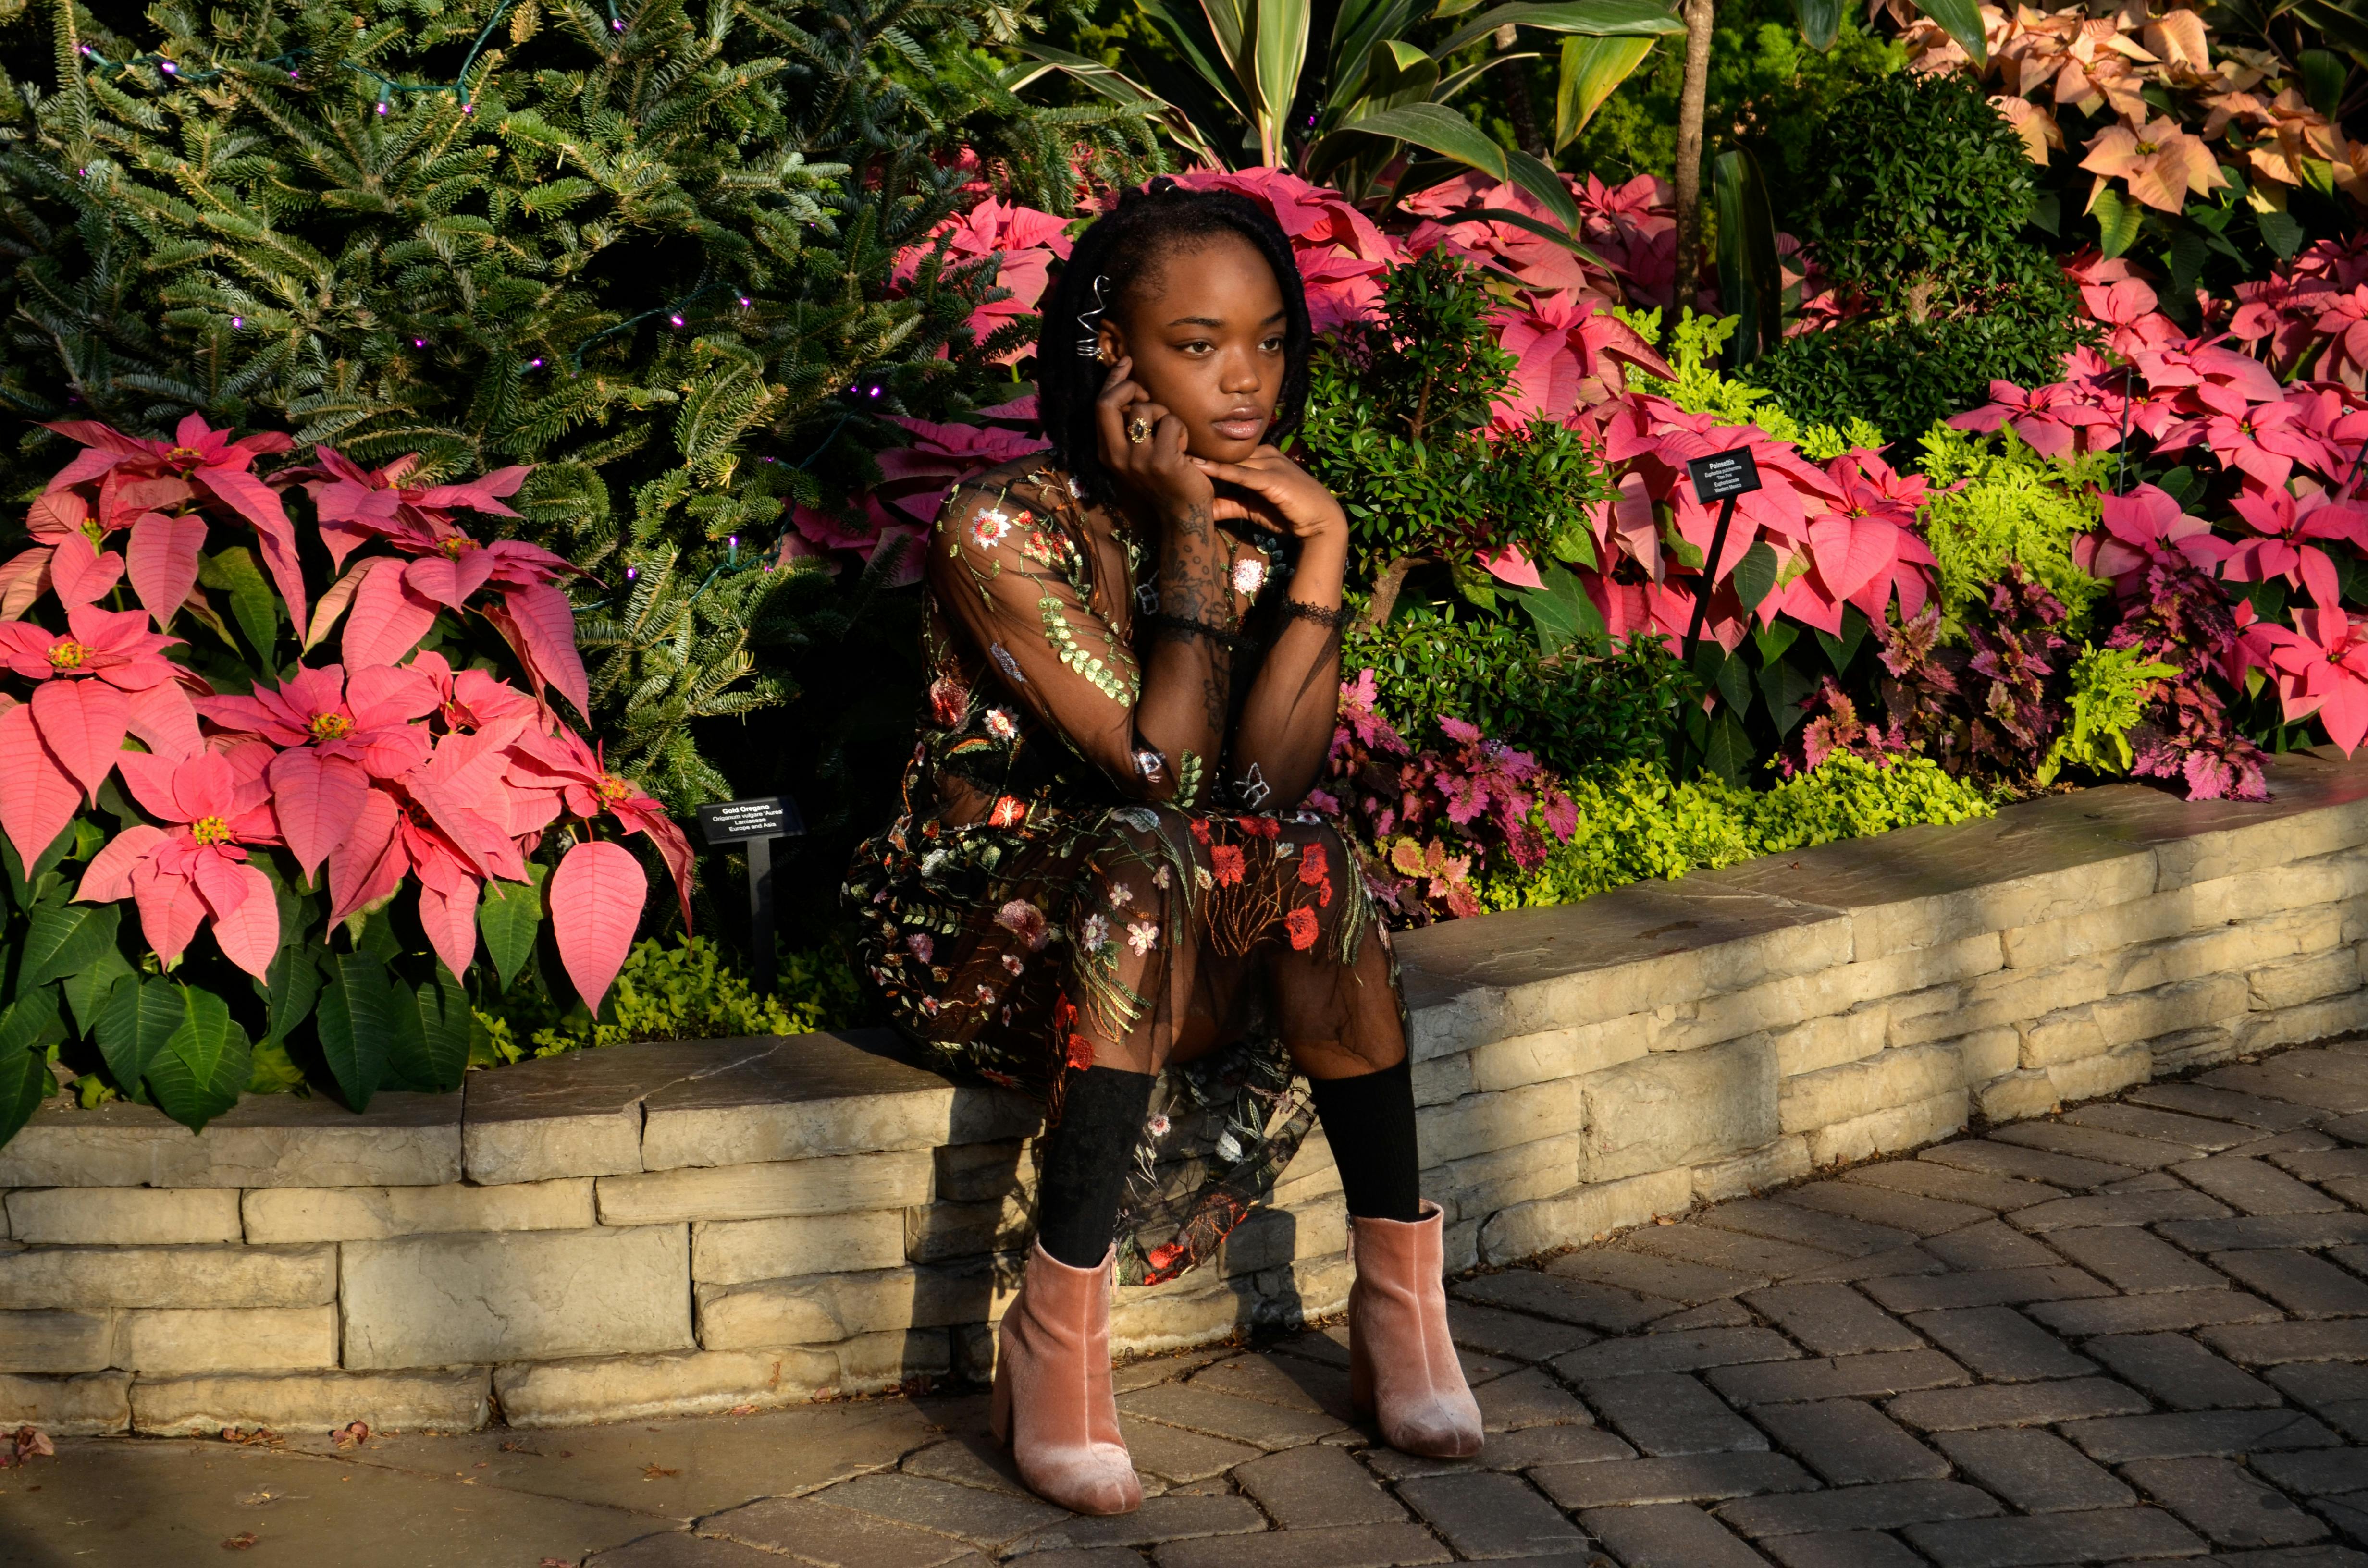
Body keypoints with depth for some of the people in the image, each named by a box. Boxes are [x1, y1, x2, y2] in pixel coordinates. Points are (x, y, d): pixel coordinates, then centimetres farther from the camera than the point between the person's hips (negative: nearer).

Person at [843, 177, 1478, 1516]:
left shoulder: (1266, 522, 2)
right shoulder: (1003, 529, -16)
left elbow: (1270, 782, -13)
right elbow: (1166, 768, -25)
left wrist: (1320, 555, -18)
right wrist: (1189, 537, -21)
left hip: (1171, 949, 5)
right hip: (978, 936, -5)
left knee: (1298, 870, -28)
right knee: (1306, 867, -31)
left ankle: (1399, 1290, -17)